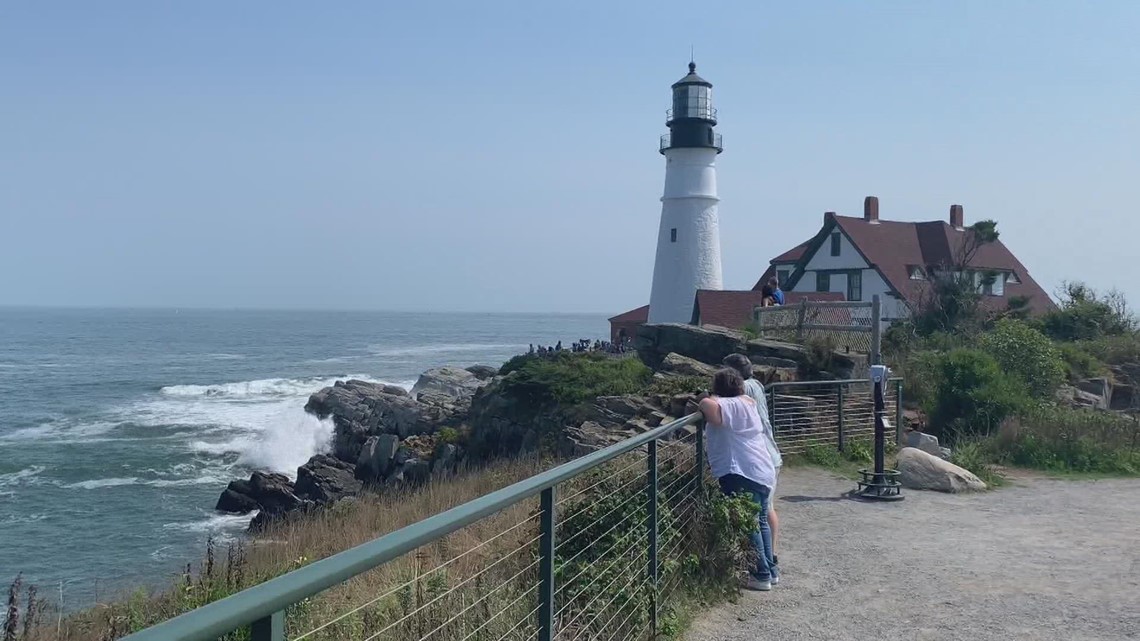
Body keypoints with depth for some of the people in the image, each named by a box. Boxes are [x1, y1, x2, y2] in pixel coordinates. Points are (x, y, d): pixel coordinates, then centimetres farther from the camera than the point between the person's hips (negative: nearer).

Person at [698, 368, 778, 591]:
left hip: (742, 474, -10)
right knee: (760, 522, 18)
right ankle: (769, 570, 25)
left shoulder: (728, 405, -12)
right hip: (764, 472, 10)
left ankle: (761, 576, -1)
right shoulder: (747, 403, 17)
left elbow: (707, 404, -31)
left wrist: (704, 403, -9)